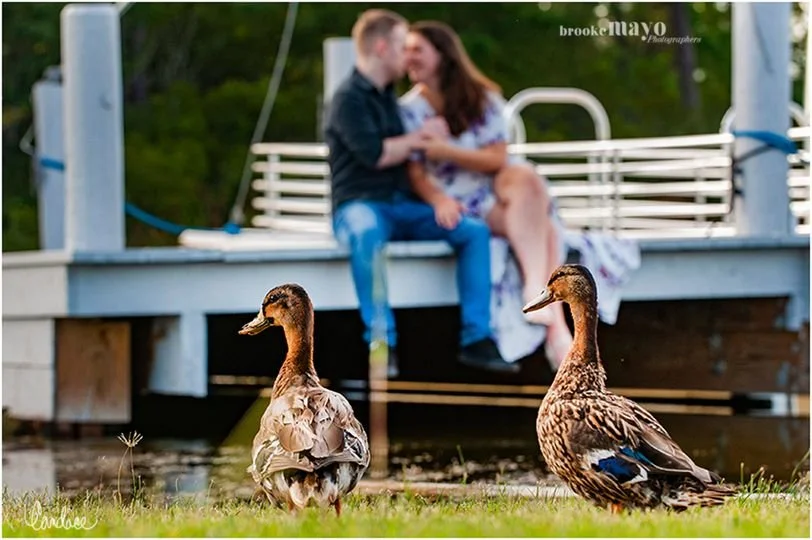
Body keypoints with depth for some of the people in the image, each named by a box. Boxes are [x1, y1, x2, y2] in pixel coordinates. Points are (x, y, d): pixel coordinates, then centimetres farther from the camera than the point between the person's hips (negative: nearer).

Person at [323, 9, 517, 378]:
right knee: (366, 234, -42)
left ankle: (476, 339, -12)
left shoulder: (388, 96, 21)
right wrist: (420, 136, -2)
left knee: (474, 231, -12)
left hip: (403, 206, 8)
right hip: (360, 205, -8)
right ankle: (382, 343, -38)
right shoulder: (349, 98, -6)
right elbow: (375, 154, -18)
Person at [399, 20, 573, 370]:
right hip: (459, 204, -3)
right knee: (540, 228, -31)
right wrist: (438, 200, -26)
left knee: (526, 178, -35)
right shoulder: (409, 109, 4)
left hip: (497, 187, 3)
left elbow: (497, 159, -3)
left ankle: (536, 286, -45)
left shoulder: (483, 99, 7)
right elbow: (415, 172, -4)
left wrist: (446, 151, -16)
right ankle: (556, 329, -47)